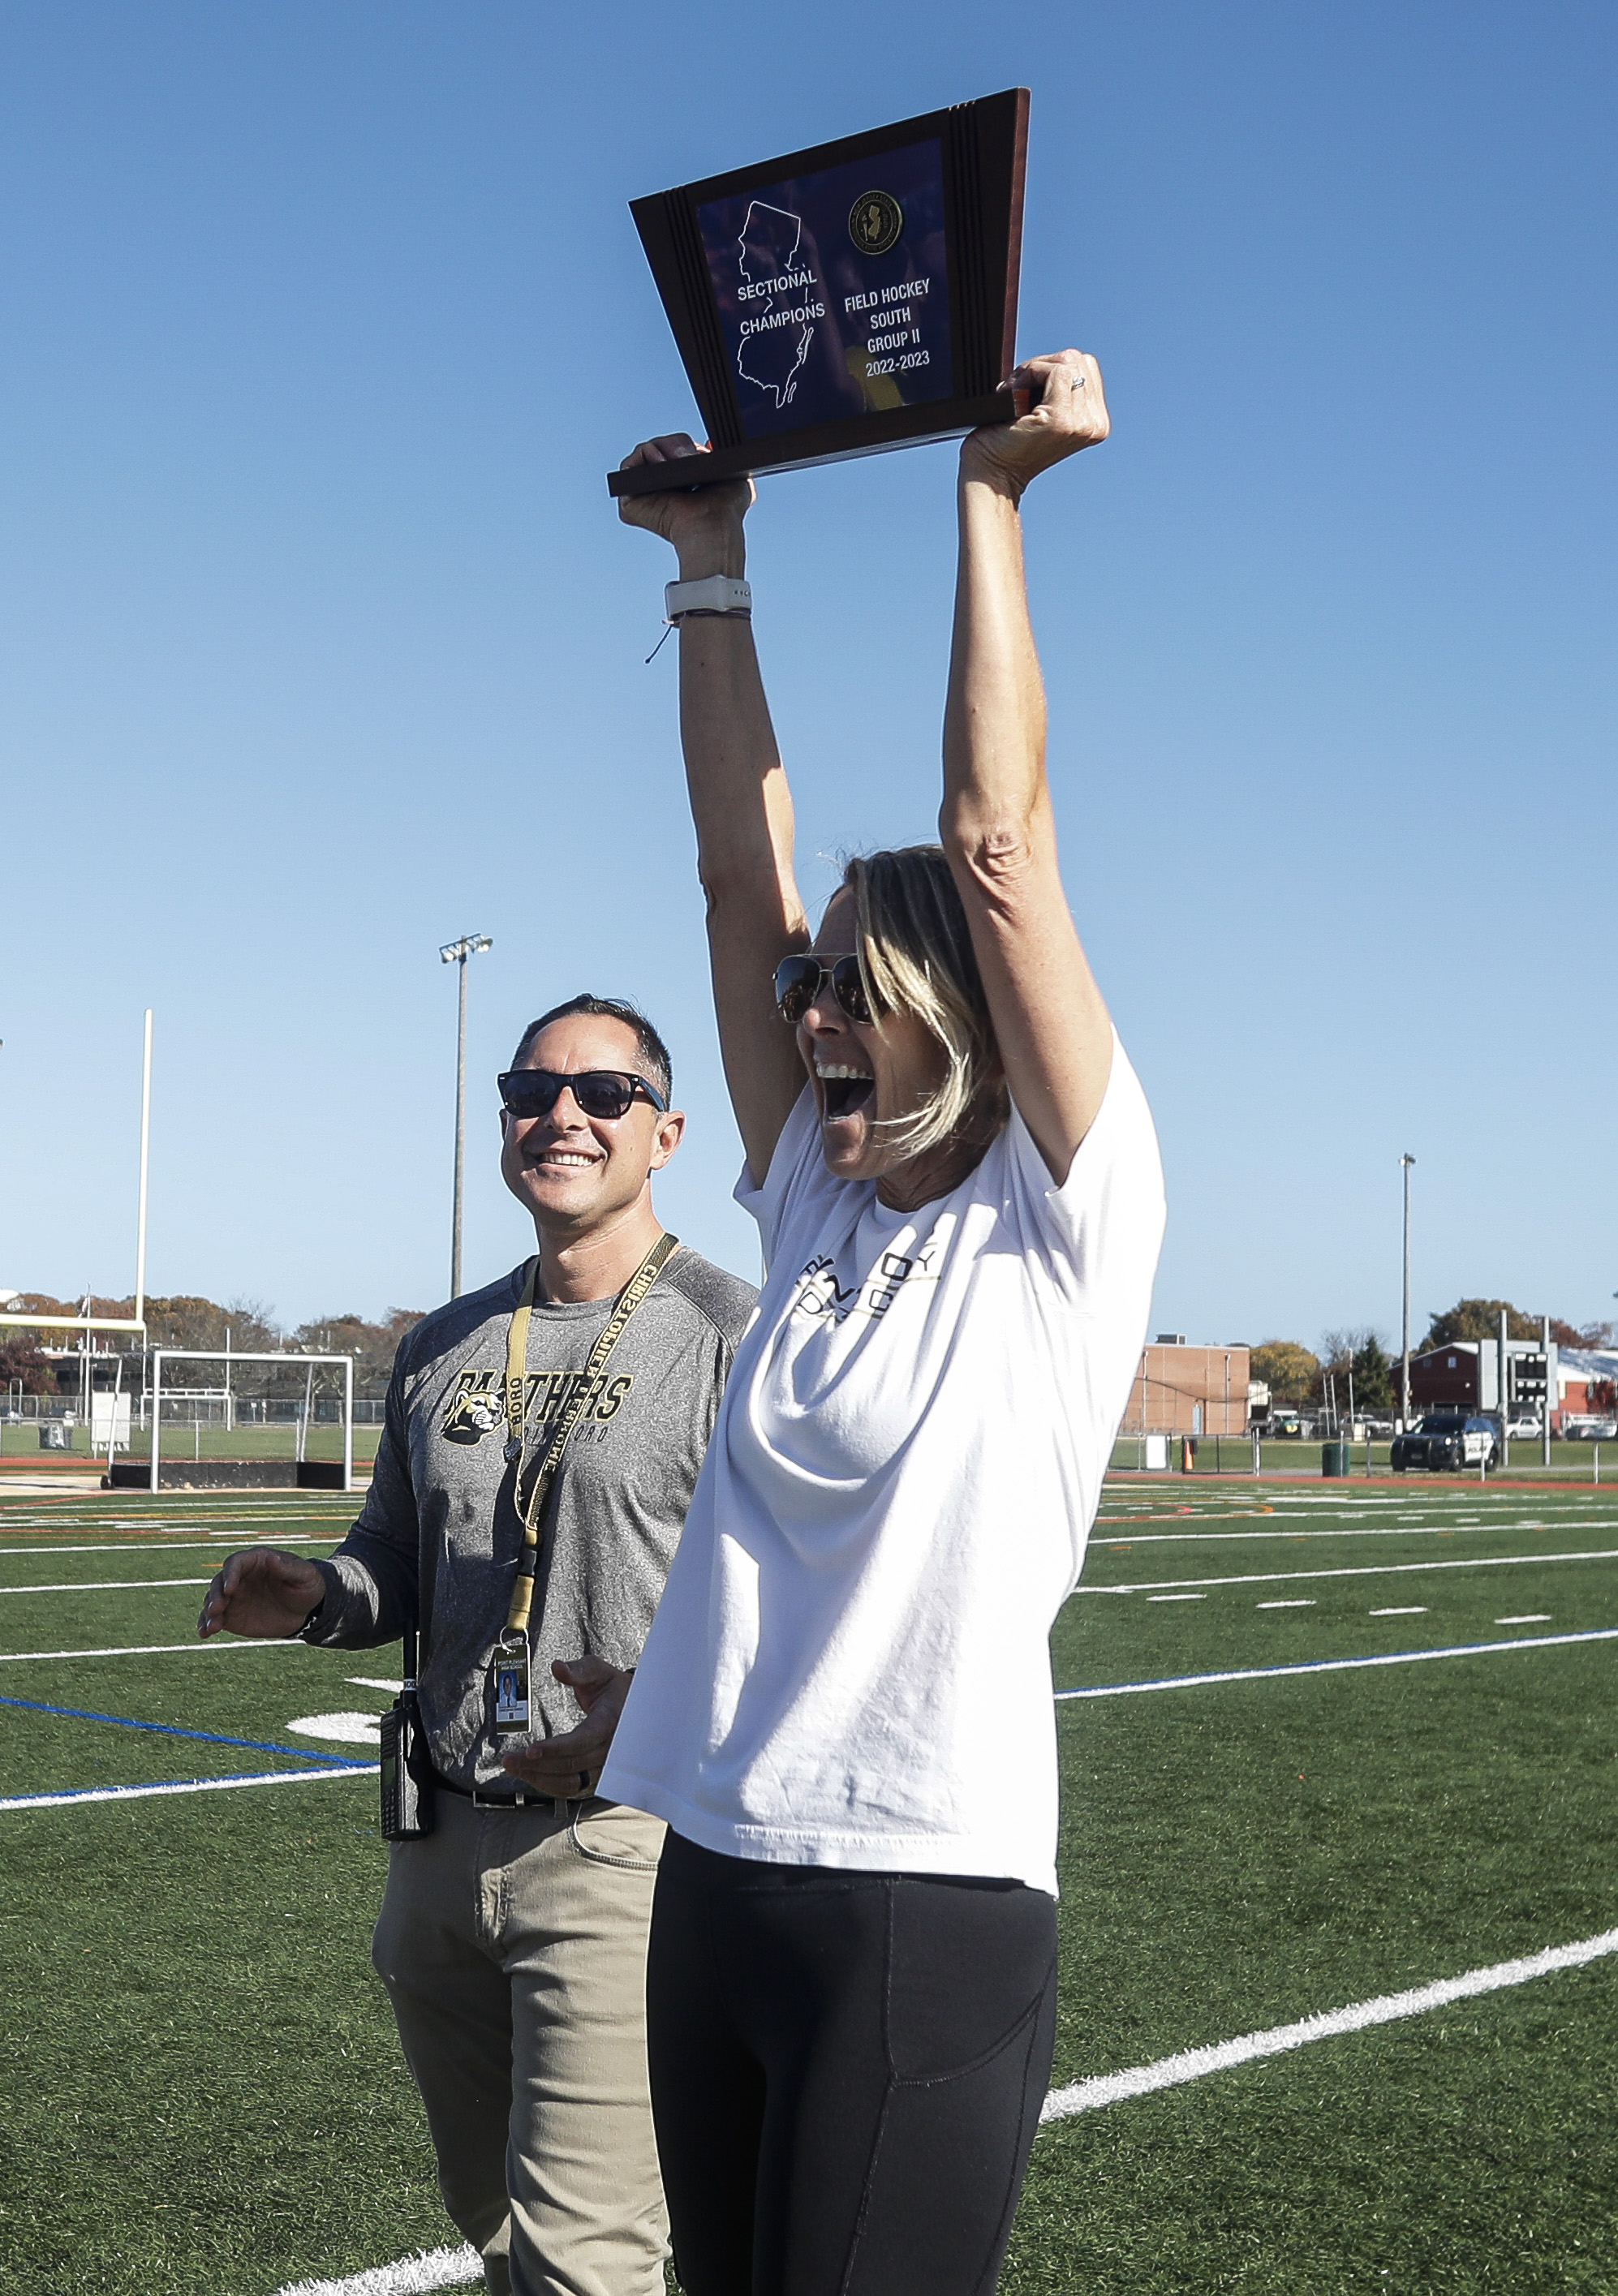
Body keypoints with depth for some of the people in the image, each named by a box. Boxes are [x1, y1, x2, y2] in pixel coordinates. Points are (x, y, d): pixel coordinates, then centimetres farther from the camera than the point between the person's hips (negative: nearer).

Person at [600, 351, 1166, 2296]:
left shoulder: (1064, 1221, -5)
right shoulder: (816, 1209, 10)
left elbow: (995, 842, -11)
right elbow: (744, 873, 9)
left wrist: (988, 493, -8)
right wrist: (712, 564, 10)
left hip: (929, 1898, -6)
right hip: (713, 1878, 6)